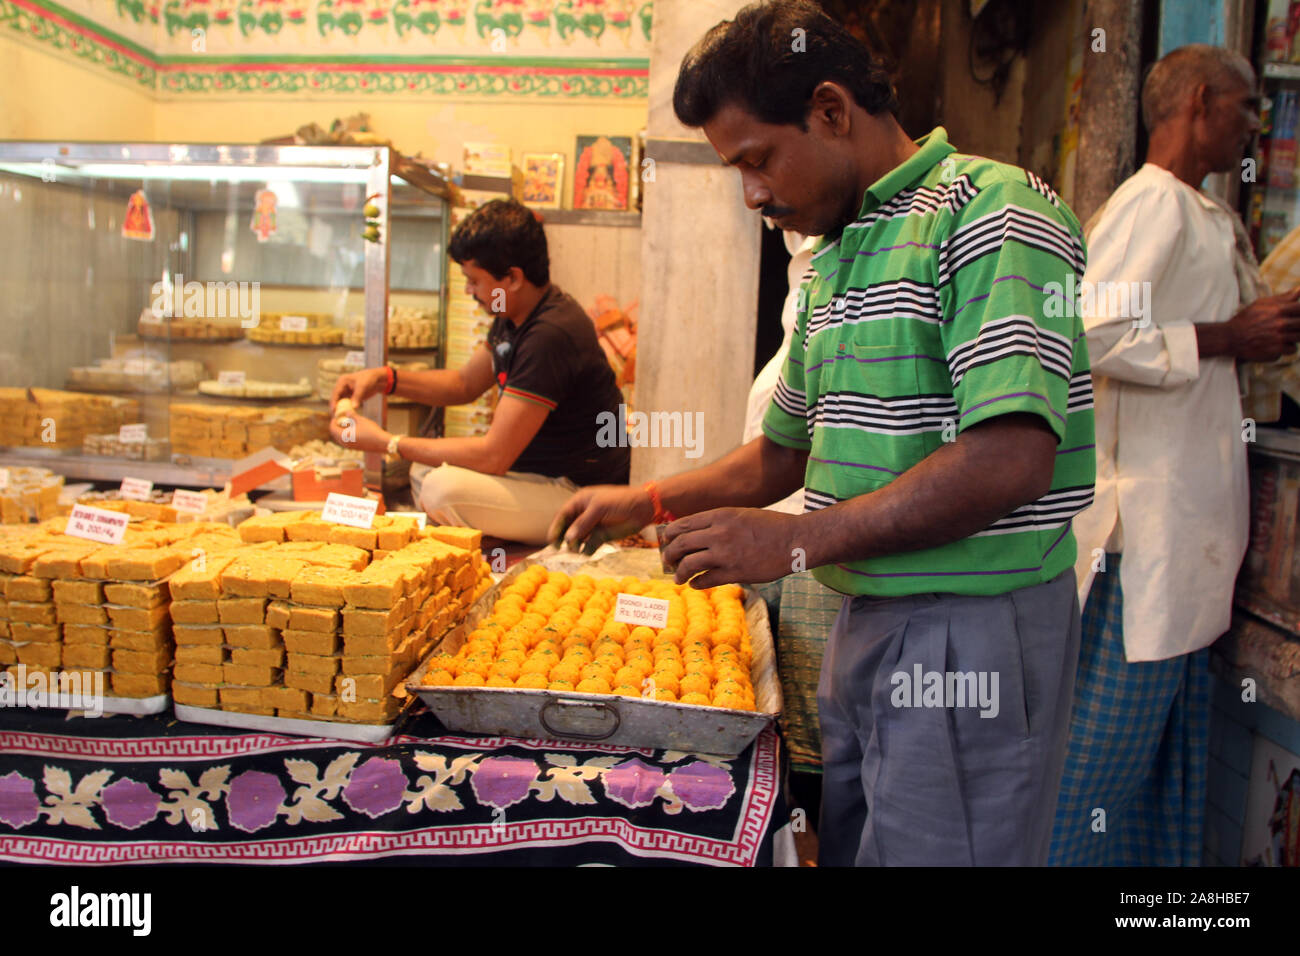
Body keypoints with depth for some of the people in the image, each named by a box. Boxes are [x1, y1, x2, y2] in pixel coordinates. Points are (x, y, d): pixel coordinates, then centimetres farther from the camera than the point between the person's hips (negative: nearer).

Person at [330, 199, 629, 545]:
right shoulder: (514, 317, 5)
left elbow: (493, 455, -26)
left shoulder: (552, 336, -27)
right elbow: (465, 383, 21)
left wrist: (385, 443, -16)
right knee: (424, 472, 14)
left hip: (584, 494, -10)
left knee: (445, 489, -27)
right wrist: (384, 378, 5)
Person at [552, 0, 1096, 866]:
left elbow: (1013, 460, -24)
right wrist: (648, 502, 13)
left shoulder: (990, 212, -13)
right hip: (863, 622, 8)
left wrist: (798, 541, -20)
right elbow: (783, 453, 22)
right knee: (849, 848, 19)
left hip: (974, 627, -8)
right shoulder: (832, 260, 15)